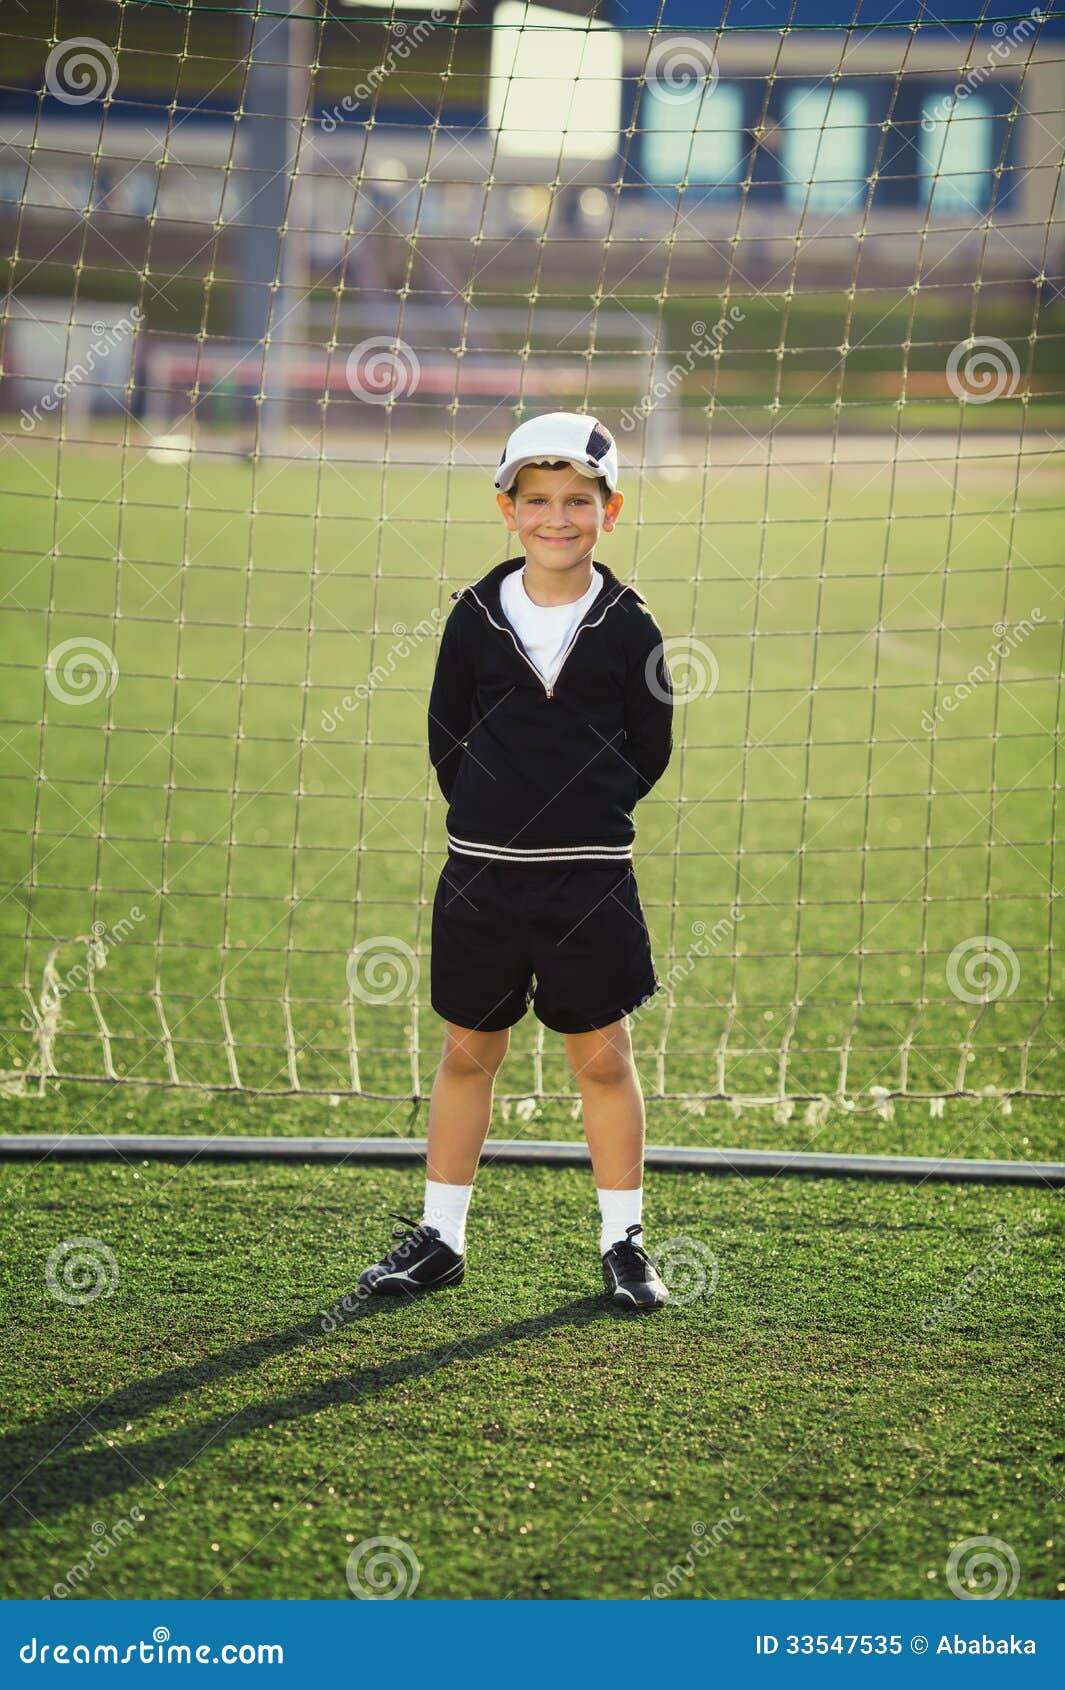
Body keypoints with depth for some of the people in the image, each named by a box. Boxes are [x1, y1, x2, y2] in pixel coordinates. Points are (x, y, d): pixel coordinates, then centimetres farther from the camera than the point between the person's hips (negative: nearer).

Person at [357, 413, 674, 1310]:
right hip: (483, 872, 2)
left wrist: (586, 816, 2)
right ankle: (440, 1238, 18)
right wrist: (492, 814, 5)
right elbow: (447, 732, 9)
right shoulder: (477, 615, 0)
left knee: (603, 1056, 4)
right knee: (468, 1050, 9)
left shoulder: (628, 624, -3)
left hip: (590, 879, -1)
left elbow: (649, 746, 4)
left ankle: (624, 1242, 14)